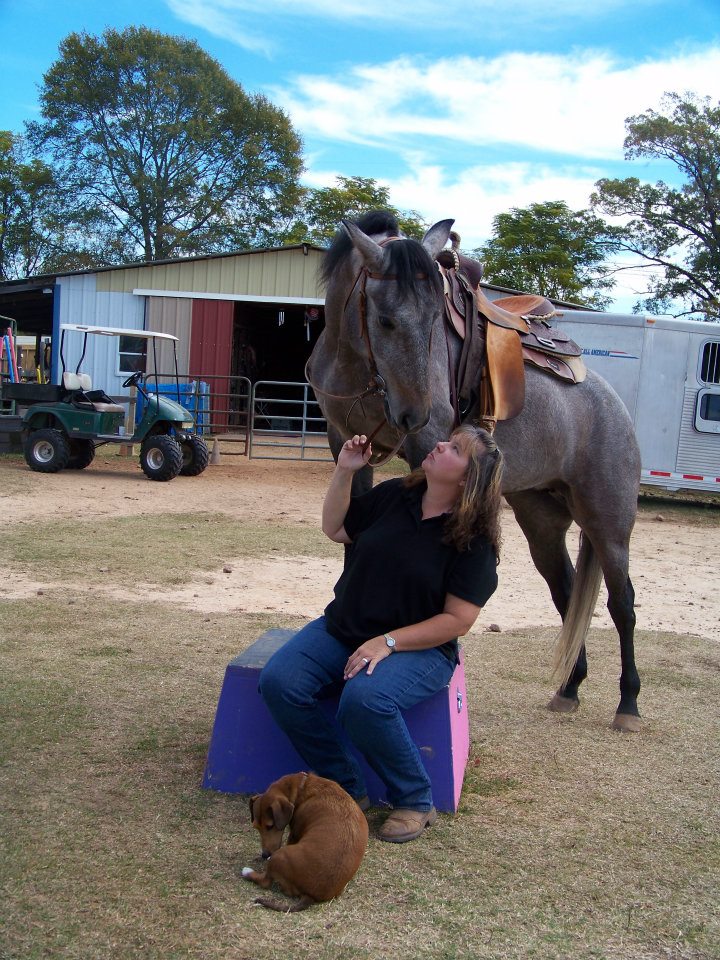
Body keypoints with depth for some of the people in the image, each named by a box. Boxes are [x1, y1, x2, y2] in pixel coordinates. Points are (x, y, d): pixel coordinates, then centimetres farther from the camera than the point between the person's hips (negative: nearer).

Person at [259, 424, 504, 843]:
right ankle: (349, 788, -4)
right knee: (278, 682, -18)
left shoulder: (473, 540, -12)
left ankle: (416, 803, -10)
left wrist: (388, 642, -22)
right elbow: (335, 529, 15)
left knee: (364, 699, -36)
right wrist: (344, 472, 1)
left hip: (419, 647, -5)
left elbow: (458, 620, -15)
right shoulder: (395, 495, 2)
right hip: (342, 628, 6)